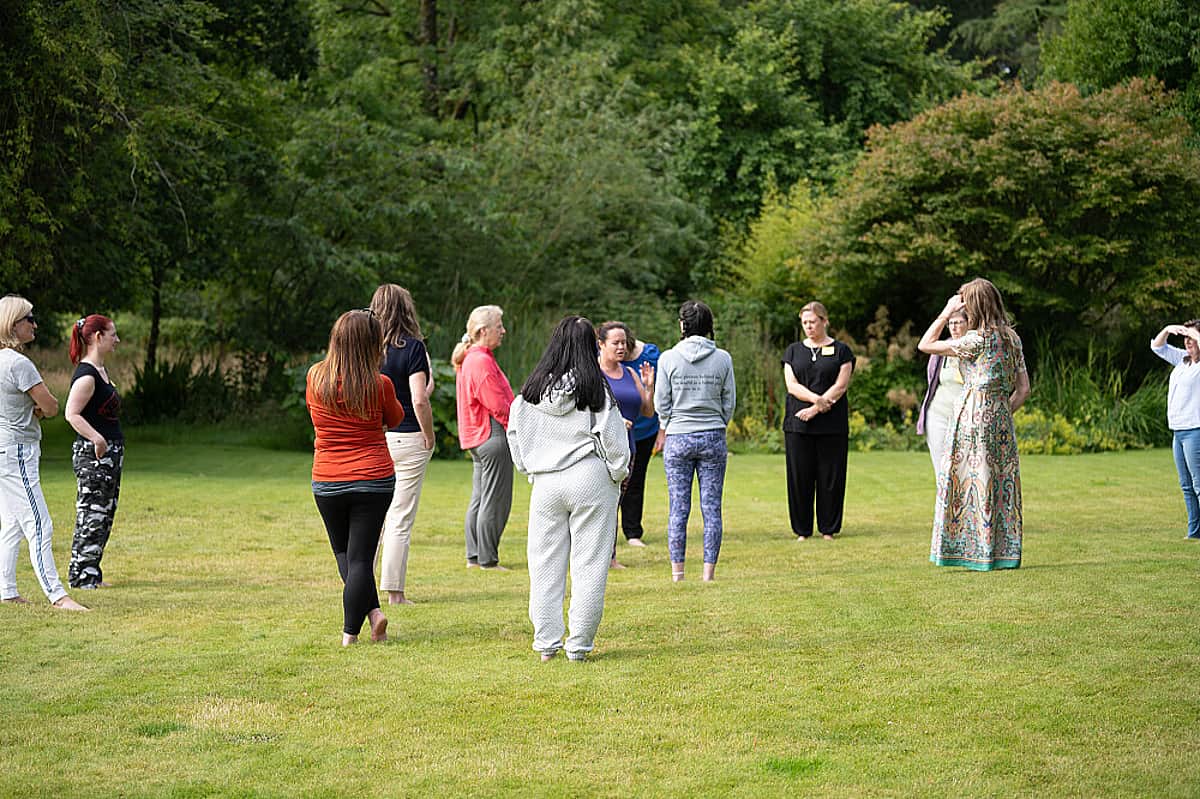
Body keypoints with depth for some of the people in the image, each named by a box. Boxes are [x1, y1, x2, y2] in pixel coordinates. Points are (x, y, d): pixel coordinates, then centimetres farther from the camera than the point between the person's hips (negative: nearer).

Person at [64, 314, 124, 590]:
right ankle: (81, 576, 1)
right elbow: (72, 413, -26)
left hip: (110, 453, 10)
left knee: (104, 516, 12)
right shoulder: (86, 375, -16)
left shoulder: (100, 370, 14)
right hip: (92, 454, -10)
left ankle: (90, 574, 19)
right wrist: (97, 438, -36)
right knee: (92, 516, -5)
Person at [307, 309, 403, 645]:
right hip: (374, 480, -2)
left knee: (344, 552, 20)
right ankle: (350, 632, 3)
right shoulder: (379, 385, -12)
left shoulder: (316, 377, -5)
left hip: (327, 482, 2)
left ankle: (372, 610, 5)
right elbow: (395, 419, 8)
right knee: (360, 557, 4)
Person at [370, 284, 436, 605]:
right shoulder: (413, 347, -10)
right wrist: (429, 437, -5)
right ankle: (394, 591, 4)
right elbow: (420, 401, -16)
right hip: (408, 439, -4)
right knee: (401, 520, 2)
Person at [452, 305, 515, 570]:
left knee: (480, 499, 14)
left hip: (476, 436, 11)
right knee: (495, 501, -6)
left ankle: (474, 556, 18)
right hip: (493, 435, -11)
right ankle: (487, 559, -3)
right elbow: (499, 406, -18)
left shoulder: (468, 359, 17)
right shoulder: (482, 361, -16)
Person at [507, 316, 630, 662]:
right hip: (590, 478, -3)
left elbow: (515, 433, 10)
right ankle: (579, 643, 3)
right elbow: (613, 439, -6)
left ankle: (546, 642, 11)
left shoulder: (532, 388, 3)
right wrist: (619, 475, 10)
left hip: (545, 484, 3)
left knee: (545, 563, 10)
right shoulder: (596, 389, -8)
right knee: (589, 562, 3)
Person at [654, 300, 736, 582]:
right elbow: (729, 402, 4)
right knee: (712, 508, 4)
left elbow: (661, 402, 0)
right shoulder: (723, 358, -1)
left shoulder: (668, 358, -4)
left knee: (678, 509, 4)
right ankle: (709, 570, 5)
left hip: (677, 439, -1)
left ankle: (677, 570, 6)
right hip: (713, 440, 1)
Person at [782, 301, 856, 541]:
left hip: (832, 425, -2)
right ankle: (802, 530, 9)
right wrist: (818, 399, -13)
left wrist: (815, 409, -13)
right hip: (797, 425, 2)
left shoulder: (840, 351, 6)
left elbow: (840, 386, -4)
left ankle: (829, 529, 10)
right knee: (799, 478, 1)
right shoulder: (793, 350, 14)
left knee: (831, 478, 0)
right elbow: (792, 385, 2)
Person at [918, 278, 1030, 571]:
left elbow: (925, 345, -5)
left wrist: (947, 311, -1)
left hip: (974, 414, -7)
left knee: (974, 479, -2)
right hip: (1002, 416, 7)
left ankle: (981, 554, 0)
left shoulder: (977, 339, -11)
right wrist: (1002, 413, 15)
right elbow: (1023, 388, 11)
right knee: (1002, 482, 9)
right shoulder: (1012, 338, 10)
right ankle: (1005, 552, 10)